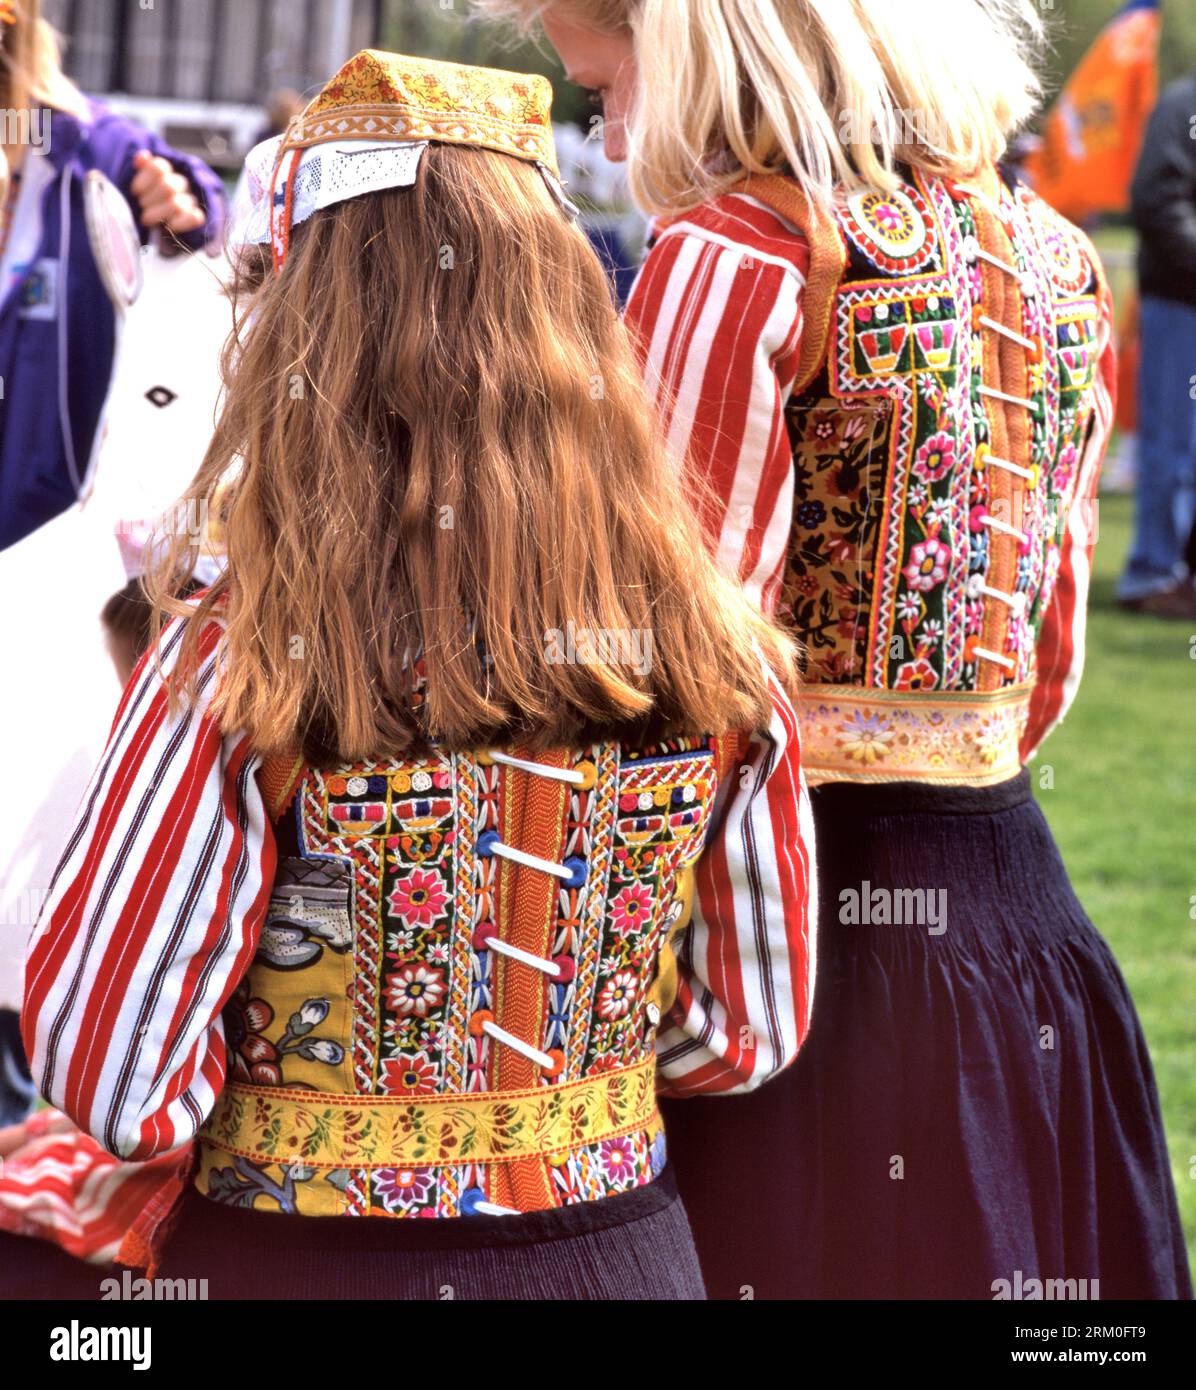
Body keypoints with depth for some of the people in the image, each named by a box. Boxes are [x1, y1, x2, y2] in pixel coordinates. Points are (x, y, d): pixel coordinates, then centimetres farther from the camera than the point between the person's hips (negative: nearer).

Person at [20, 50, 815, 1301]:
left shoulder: (236, 676, -20)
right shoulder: (715, 661, -9)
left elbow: (112, 1083, -16)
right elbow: (749, 1036, 2)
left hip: (293, 1257, -3)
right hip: (618, 1244, 3)